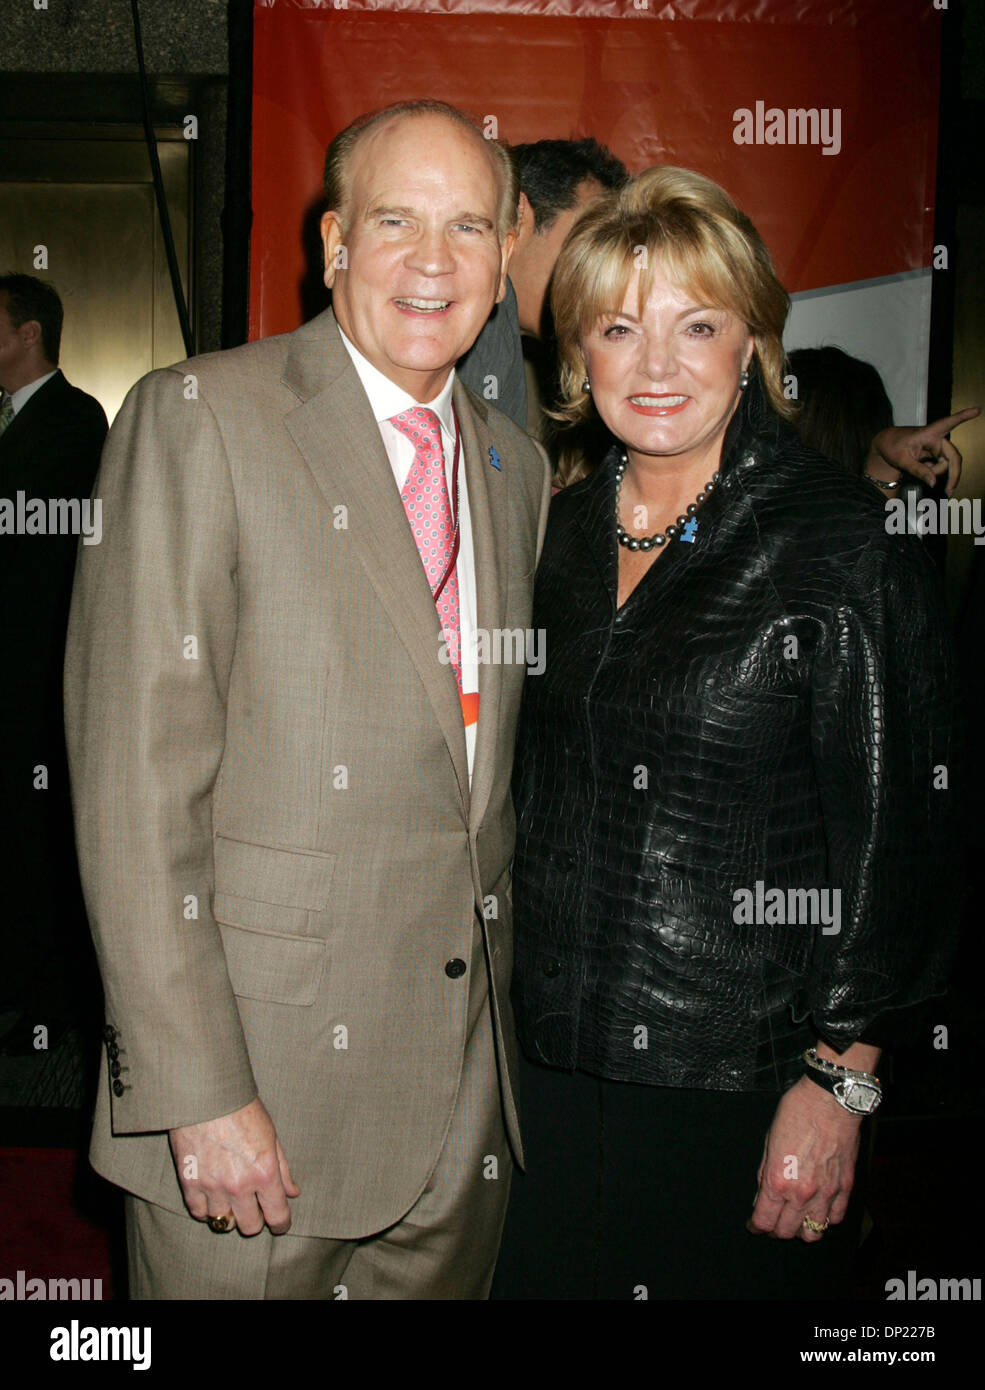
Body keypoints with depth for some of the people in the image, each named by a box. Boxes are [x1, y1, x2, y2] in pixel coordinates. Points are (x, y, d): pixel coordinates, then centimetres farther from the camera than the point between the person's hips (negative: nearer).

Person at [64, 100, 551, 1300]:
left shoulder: (516, 468, 11)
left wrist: (520, 1041, 14)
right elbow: (135, 782, -14)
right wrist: (198, 1090, -17)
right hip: (262, 1076, -5)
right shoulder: (199, 417, -8)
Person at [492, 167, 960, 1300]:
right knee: (541, 1276, 17)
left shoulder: (841, 541, -12)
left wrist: (839, 1085, -12)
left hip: (744, 1077, -5)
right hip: (552, 1057, 5)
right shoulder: (568, 527, 5)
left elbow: (896, 833, -12)